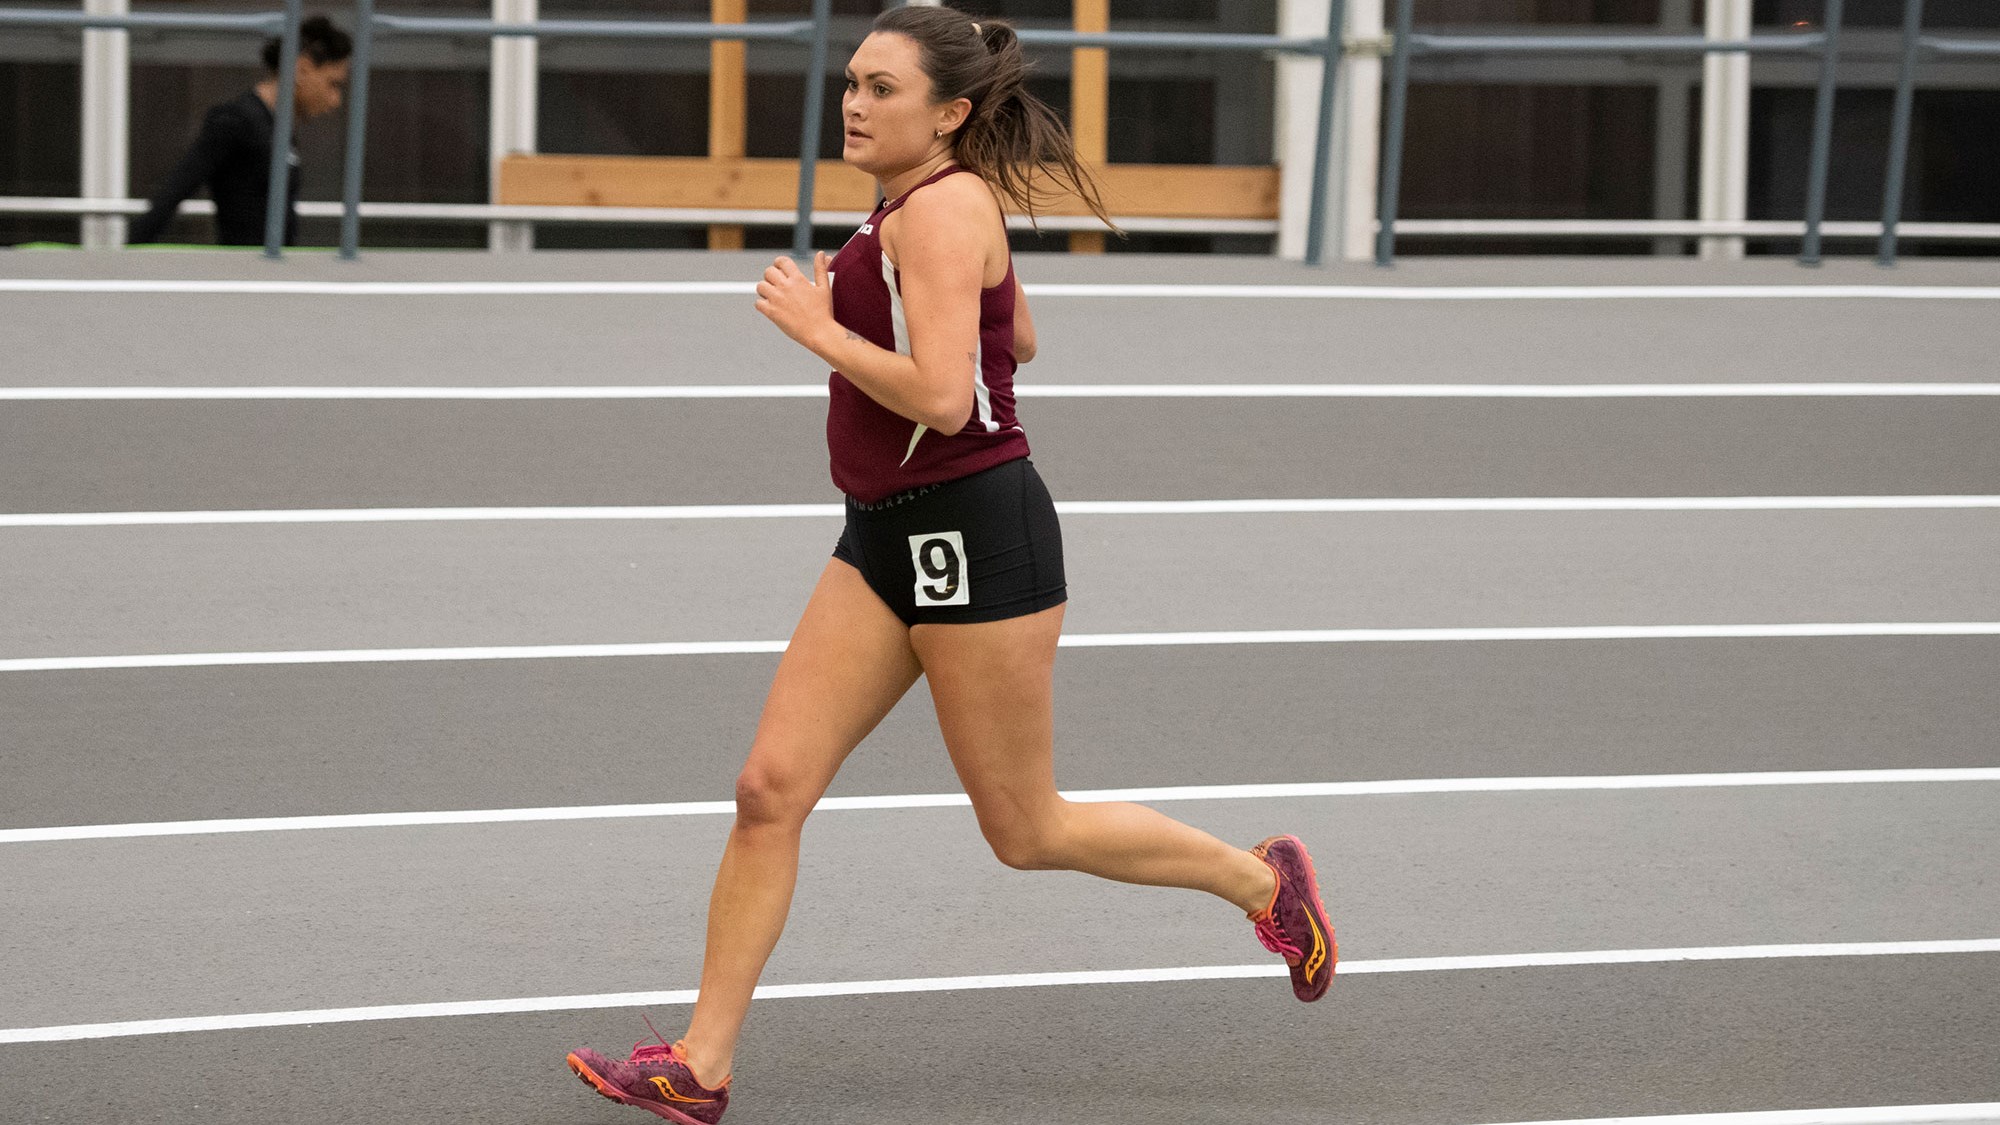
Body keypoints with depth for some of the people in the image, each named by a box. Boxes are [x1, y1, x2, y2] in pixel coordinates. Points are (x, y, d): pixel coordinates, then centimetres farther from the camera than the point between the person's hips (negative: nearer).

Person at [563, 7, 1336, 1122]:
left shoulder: (942, 208, -18)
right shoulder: (940, 200, 11)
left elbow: (943, 397, -27)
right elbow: (1018, 341, 25)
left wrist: (821, 328, -17)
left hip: (976, 536, -9)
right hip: (887, 541, 9)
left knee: (1026, 831, 4)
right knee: (772, 789, 1)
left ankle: (1260, 878, 25)